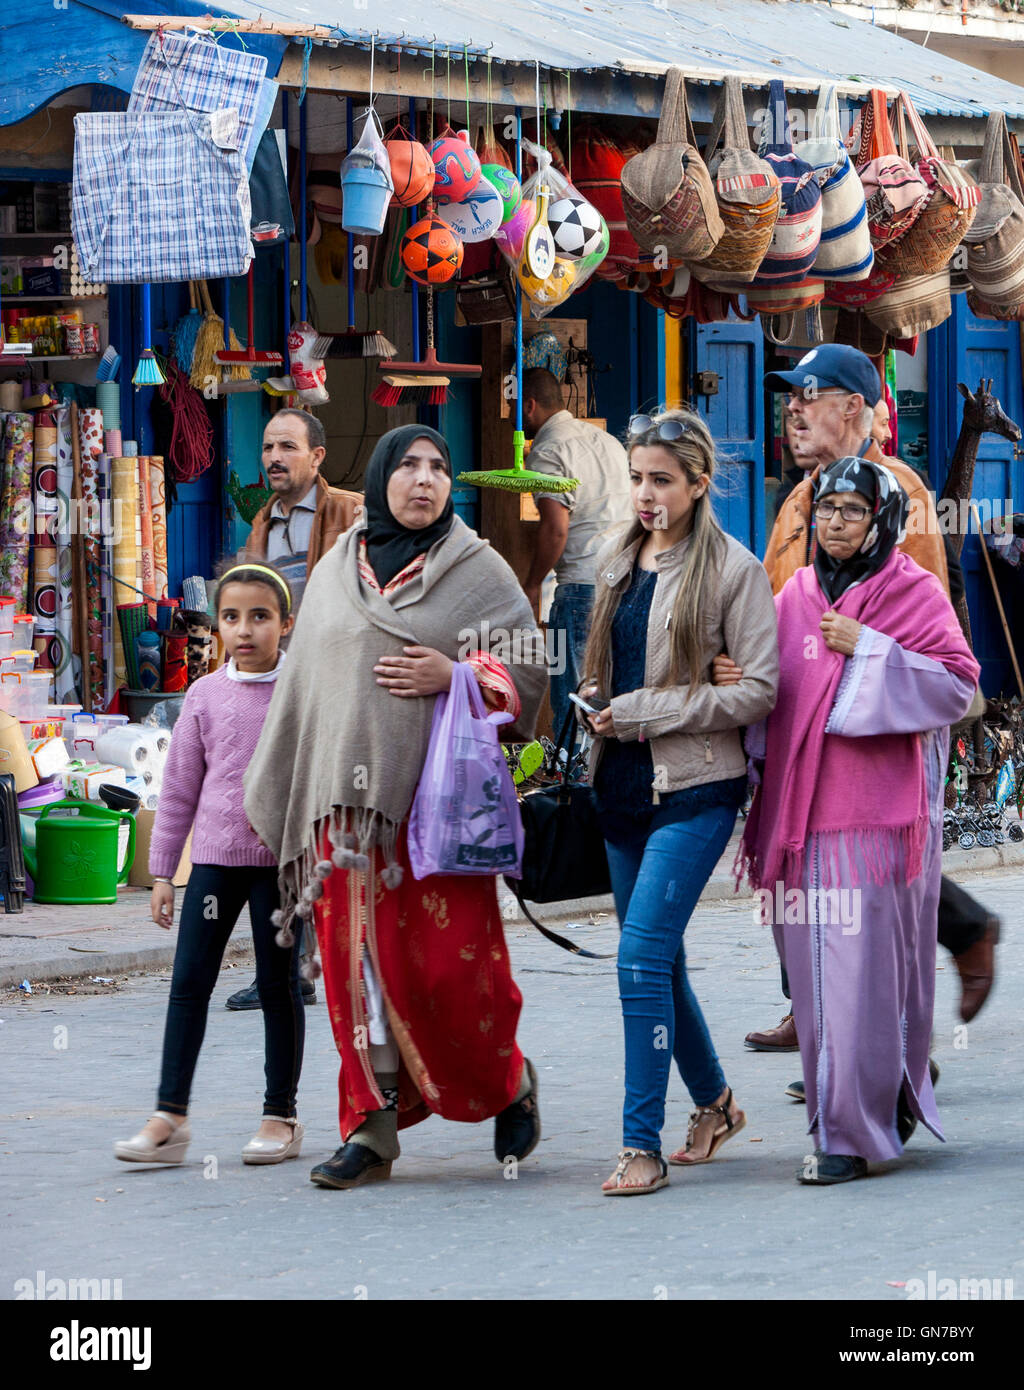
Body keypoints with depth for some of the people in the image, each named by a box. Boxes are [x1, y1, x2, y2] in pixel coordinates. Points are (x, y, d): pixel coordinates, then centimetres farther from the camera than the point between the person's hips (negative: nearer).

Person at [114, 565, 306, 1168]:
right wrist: (162, 871, 8)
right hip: (214, 856, 2)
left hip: (281, 858, -2)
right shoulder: (206, 695, 6)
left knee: (279, 983, 4)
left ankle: (282, 1115, 13)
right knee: (190, 979, -3)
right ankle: (170, 1116, -1)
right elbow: (180, 787, 10)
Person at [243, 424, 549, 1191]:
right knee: (357, 962, 0)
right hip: (349, 795, 3)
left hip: (441, 791, -3)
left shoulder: (477, 568, 6)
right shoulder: (335, 574, 16)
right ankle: (372, 1128, 4)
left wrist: (457, 676, -12)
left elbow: (531, 663, 4)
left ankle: (507, 1082, 16)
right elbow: (303, 688, 19)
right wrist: (273, 797, 18)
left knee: (451, 962, -8)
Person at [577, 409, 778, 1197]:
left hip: (695, 788, -7)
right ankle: (714, 1102, 32)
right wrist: (598, 714, 4)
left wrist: (645, 711, -14)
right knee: (660, 961, 12)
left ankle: (643, 1144, -13)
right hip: (624, 786, 7)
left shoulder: (733, 570, -7)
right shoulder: (619, 563, 13)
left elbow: (761, 690, -12)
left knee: (643, 954, -16)